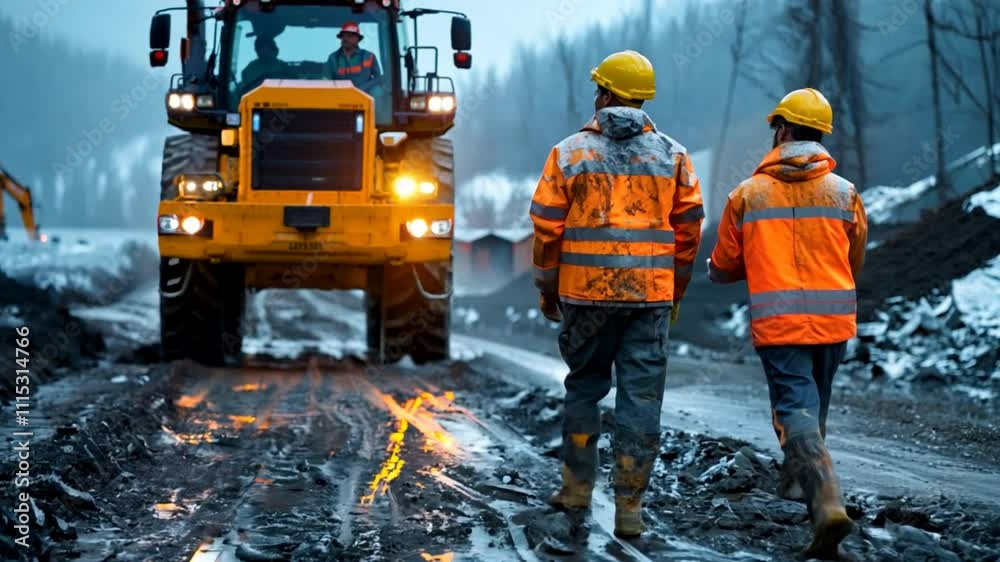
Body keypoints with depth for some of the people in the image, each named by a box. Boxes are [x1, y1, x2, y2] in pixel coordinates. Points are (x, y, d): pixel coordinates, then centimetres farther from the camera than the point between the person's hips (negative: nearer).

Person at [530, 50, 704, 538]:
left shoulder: (569, 153, 0)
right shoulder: (672, 155, 5)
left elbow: (547, 228, 0)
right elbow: (688, 229, 7)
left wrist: (547, 289, 11)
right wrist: (675, 292, 17)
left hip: (585, 293, 0)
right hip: (651, 295, 0)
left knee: (584, 386, 17)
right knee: (641, 396, 1)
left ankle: (578, 485, 23)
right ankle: (629, 506, 0)